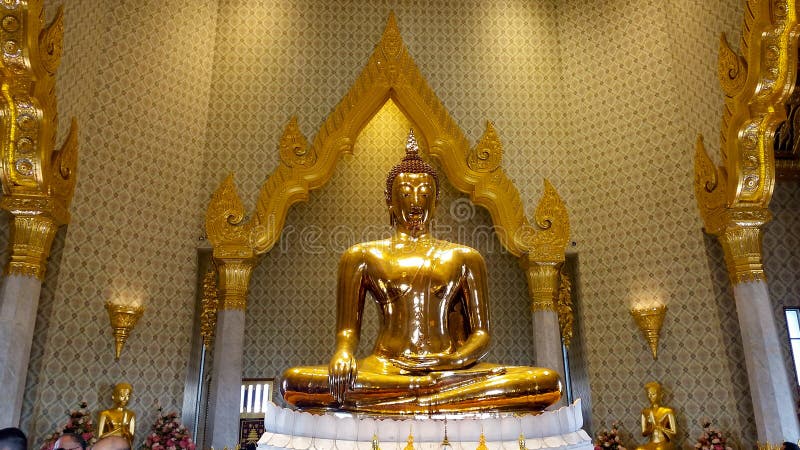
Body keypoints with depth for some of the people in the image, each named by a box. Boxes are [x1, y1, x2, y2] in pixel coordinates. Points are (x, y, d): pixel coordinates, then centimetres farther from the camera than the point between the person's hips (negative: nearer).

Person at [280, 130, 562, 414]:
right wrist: (343, 353, -15)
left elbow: (480, 333, 12)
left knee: (547, 381, -24)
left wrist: (456, 359, -11)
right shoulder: (363, 256, 14)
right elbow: (347, 330, 10)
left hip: (448, 368, 2)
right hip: (384, 369, -1)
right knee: (294, 380, -29)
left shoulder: (463, 257, 17)